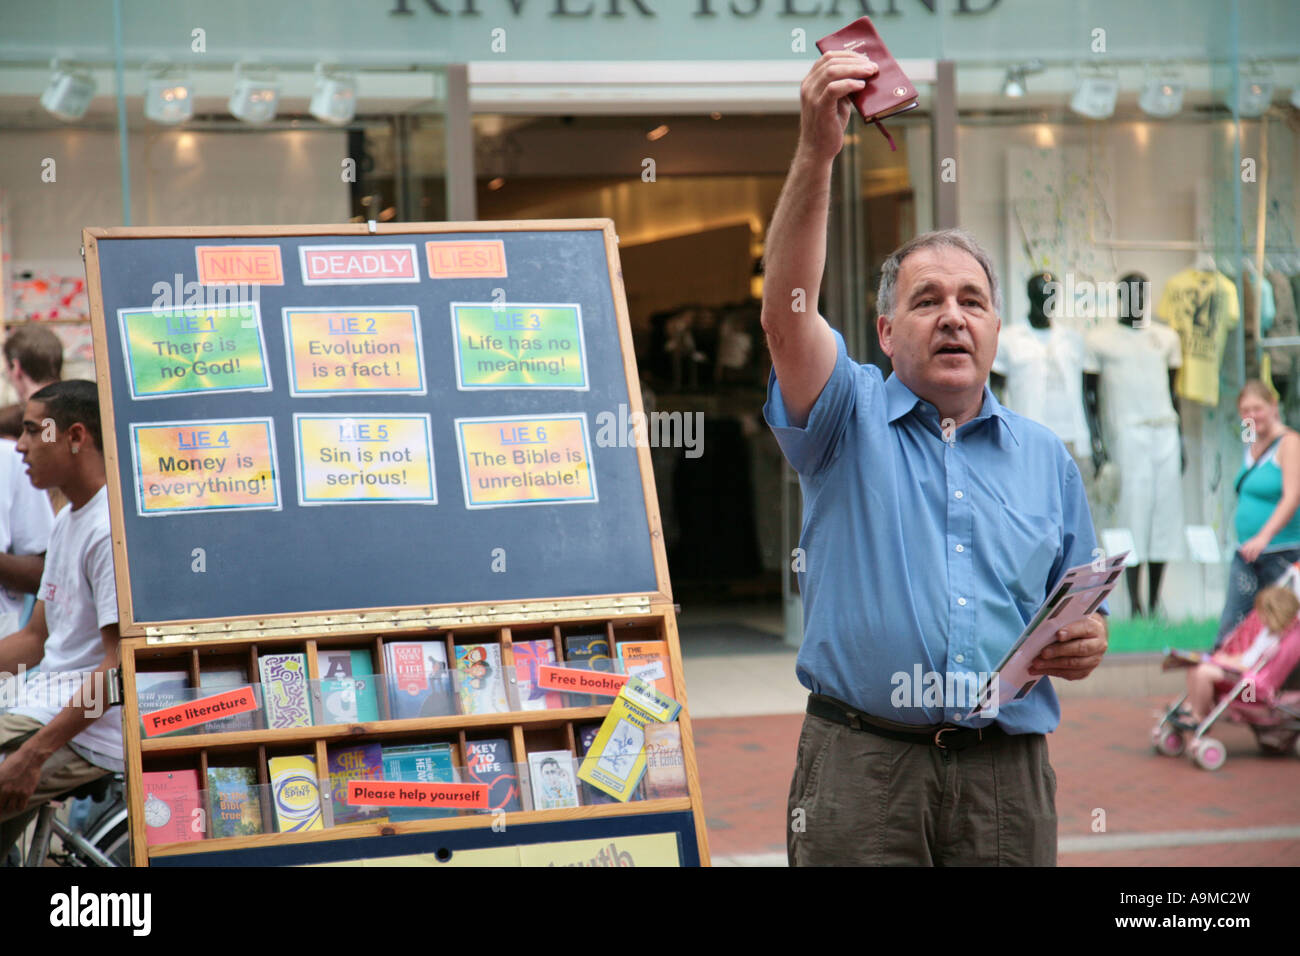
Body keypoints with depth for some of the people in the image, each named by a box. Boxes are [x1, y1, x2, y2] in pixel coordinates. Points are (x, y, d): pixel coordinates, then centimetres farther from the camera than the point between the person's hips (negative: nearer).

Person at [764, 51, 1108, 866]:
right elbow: (787, 313, -13)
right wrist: (816, 155, -25)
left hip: (1008, 776, 3)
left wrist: (1087, 643, -5)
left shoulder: (1045, 460, 16)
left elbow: (1081, 613, 20)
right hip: (863, 768, -3)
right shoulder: (850, 419, 5)